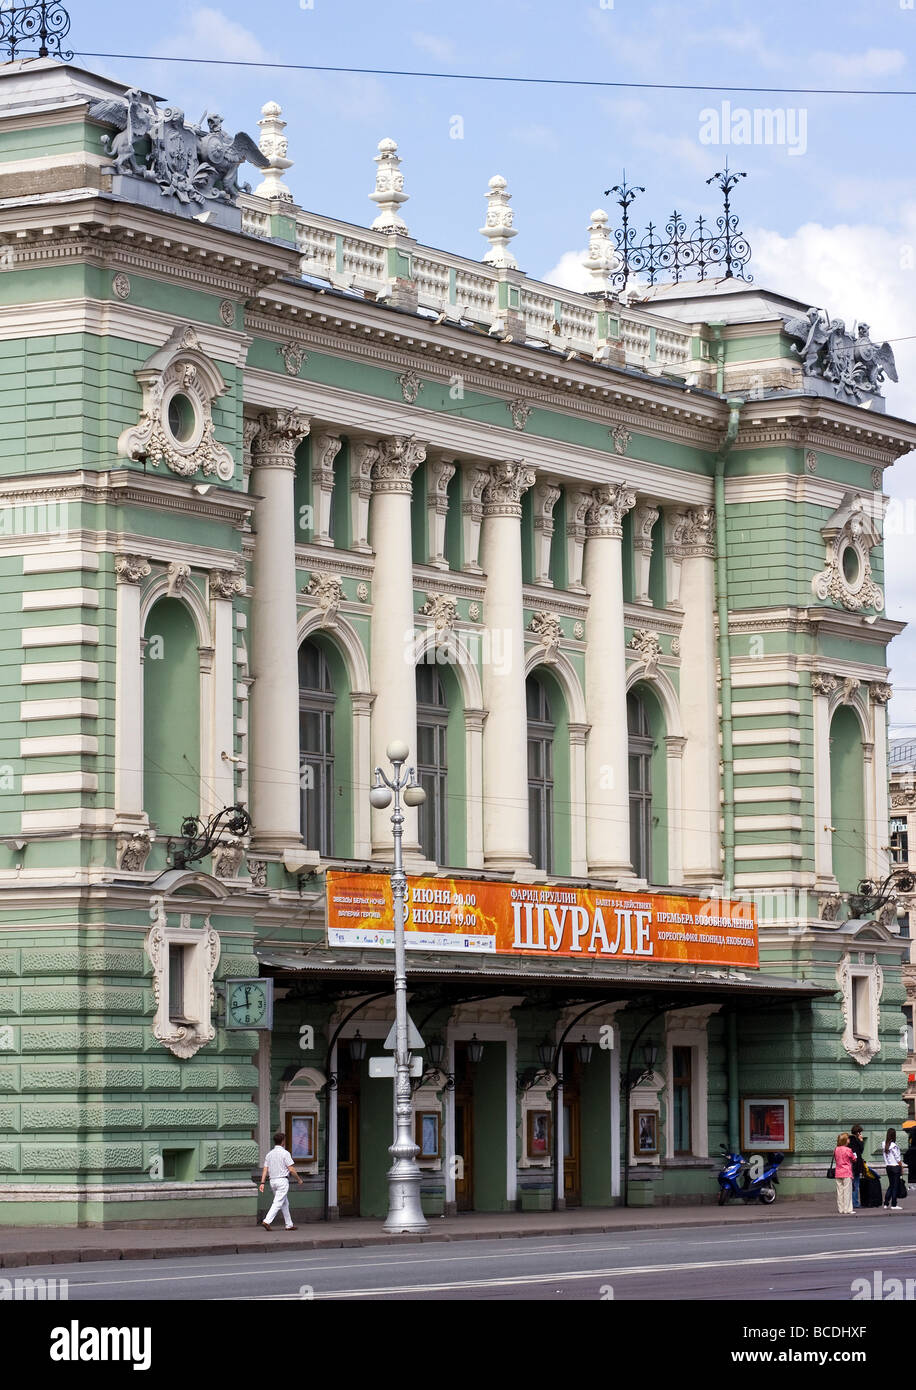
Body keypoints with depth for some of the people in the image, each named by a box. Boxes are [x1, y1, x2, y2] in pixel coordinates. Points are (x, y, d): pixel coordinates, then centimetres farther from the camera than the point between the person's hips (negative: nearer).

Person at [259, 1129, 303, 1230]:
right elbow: (291, 1169, -11)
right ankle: (266, 1221, -23)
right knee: (278, 1203, -9)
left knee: (285, 1203, 16)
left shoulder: (269, 1154, 9)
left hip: (272, 1181, 7)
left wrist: (262, 1183, 2)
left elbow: (265, 1170, 4)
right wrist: (299, 1179, 2)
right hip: (282, 1180, -7)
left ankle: (289, 1225, 19)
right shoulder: (285, 1153, -10)